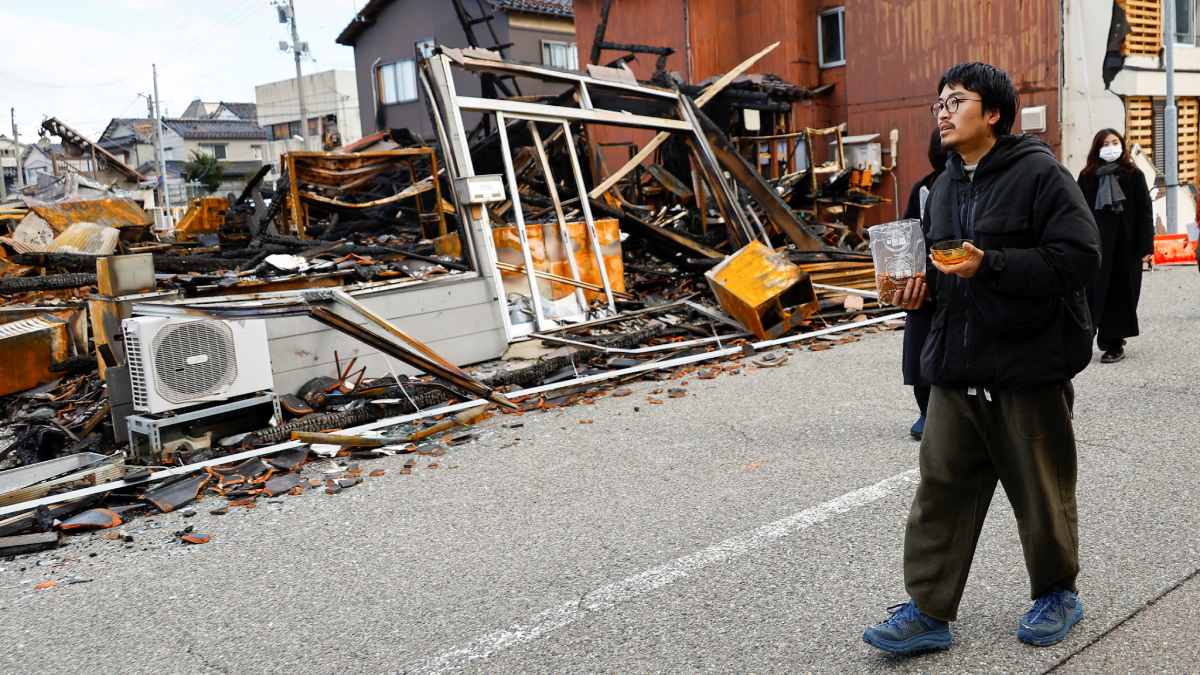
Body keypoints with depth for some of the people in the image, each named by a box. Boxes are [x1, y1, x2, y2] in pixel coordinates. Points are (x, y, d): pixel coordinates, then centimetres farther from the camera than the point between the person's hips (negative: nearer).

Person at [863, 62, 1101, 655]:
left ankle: (1056, 594, 33)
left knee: (1041, 494, 11)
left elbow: (1078, 256, -18)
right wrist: (922, 289, 3)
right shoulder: (944, 187, 13)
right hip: (956, 367, 6)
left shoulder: (1039, 172, -9)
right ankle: (927, 610, 13)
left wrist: (988, 264, -26)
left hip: (1029, 367, -6)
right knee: (940, 489, 4)